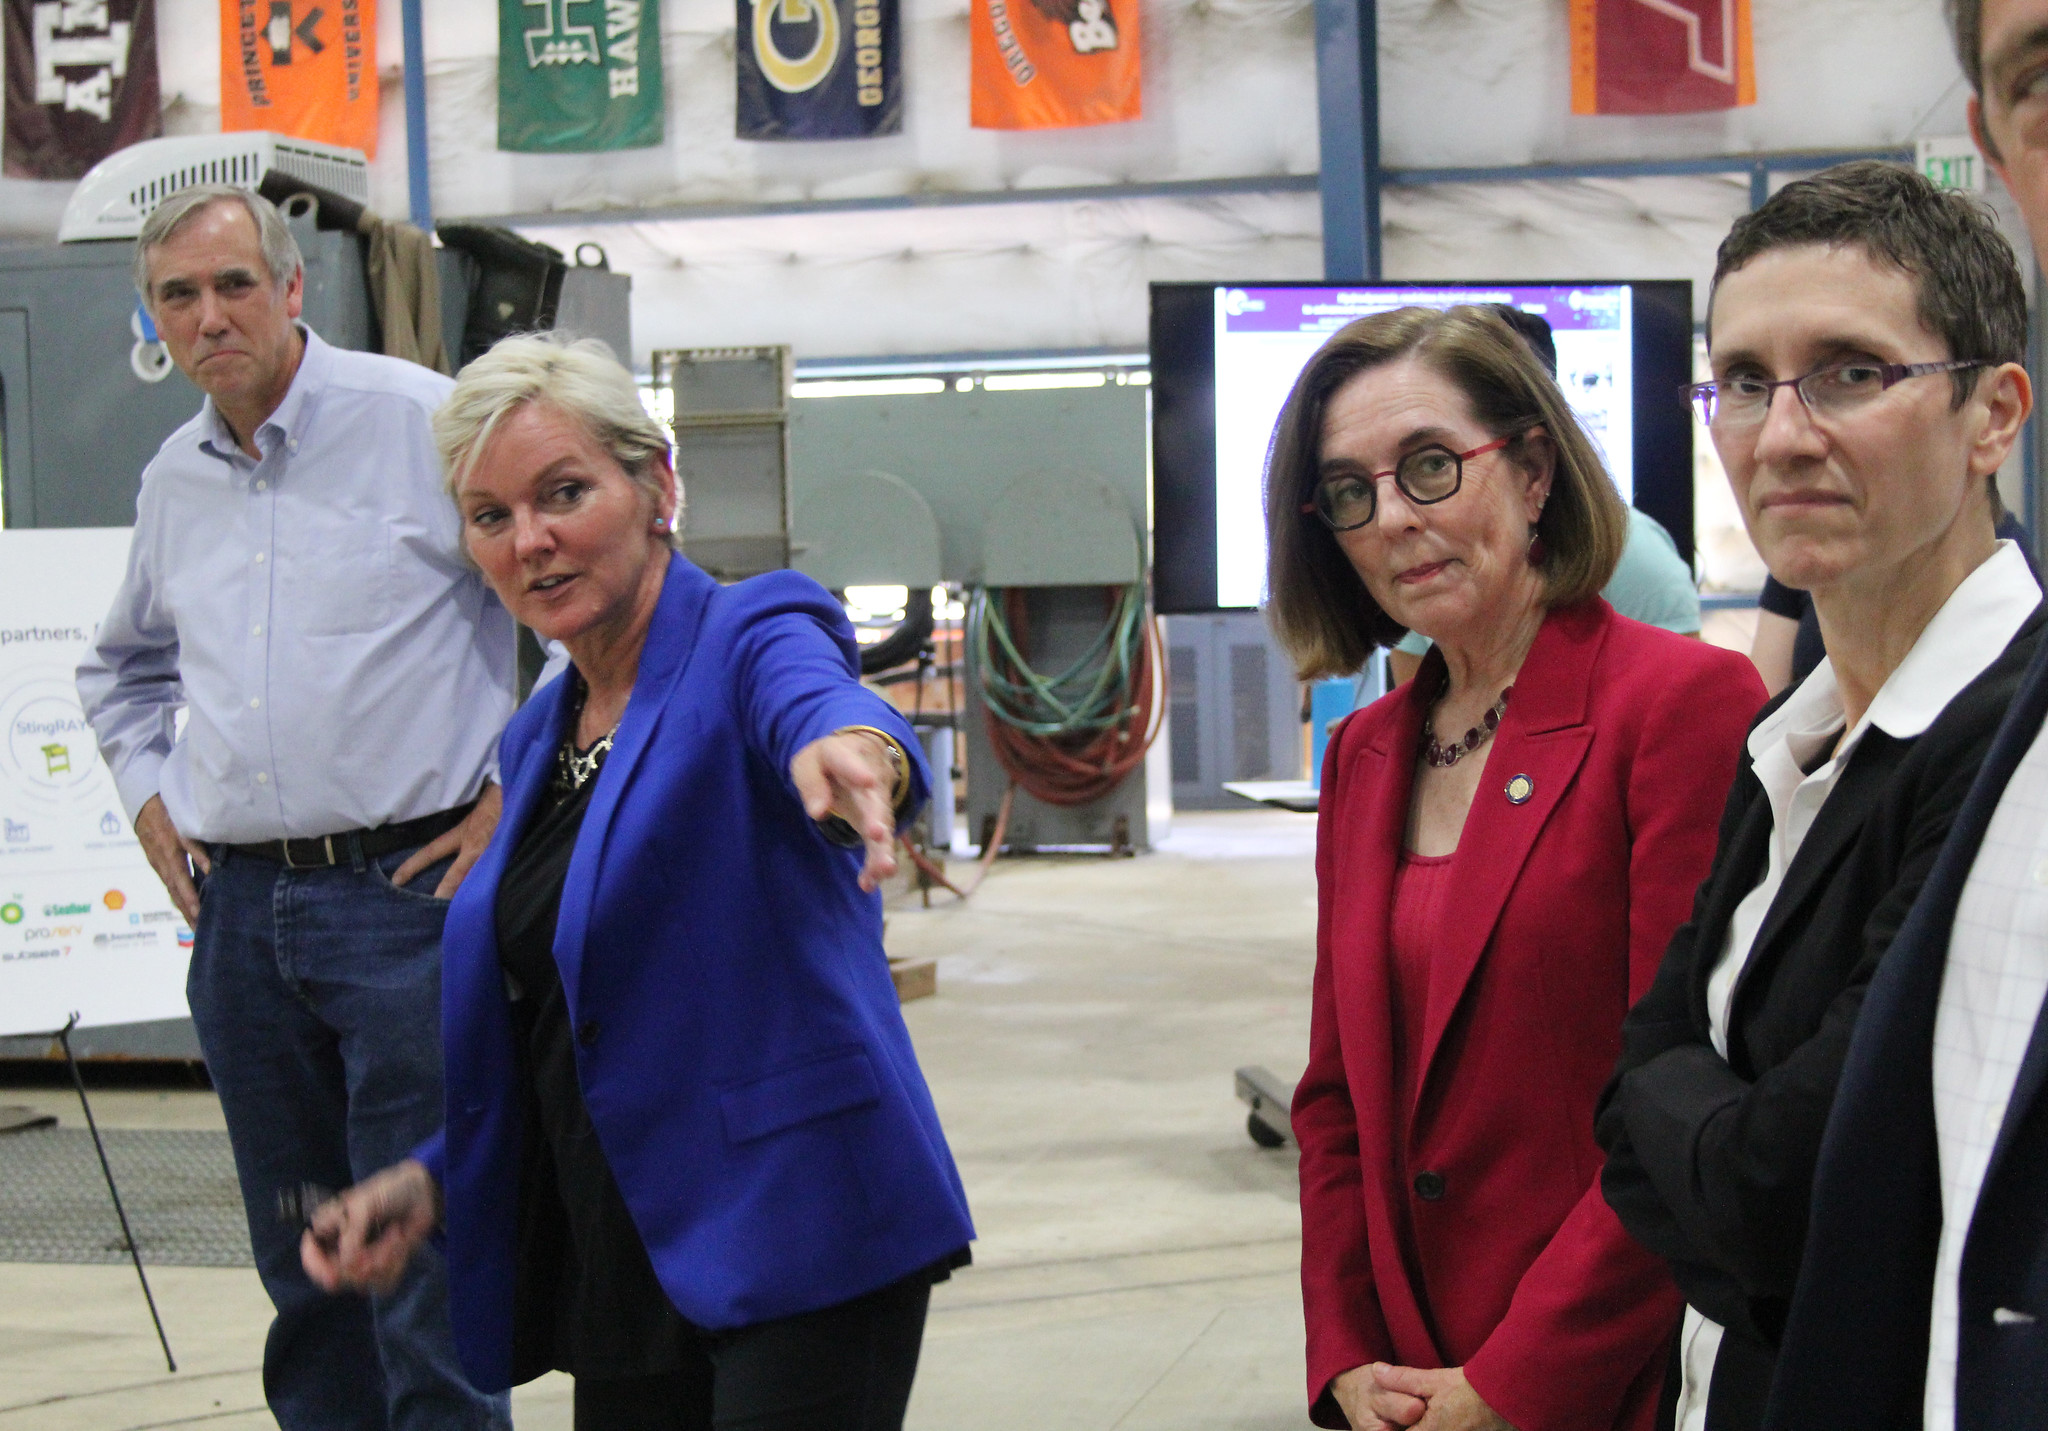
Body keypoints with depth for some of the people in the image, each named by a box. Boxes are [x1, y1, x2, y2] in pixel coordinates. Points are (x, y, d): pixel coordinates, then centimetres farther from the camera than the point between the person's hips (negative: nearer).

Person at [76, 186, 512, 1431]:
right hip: (241, 909, 6)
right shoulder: (174, 480, 14)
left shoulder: (416, 420, -5)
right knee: (302, 1270, 12)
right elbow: (124, 665, 33)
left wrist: (518, 784, -7)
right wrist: (149, 795, 17)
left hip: (406, 887, -6)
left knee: (423, 1253, -6)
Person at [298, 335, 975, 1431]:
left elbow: (820, 702, -35)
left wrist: (856, 751, -58)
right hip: (614, 1268, 7)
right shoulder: (540, 739, 14)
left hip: (793, 1244, -7)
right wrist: (432, 1178, 7)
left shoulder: (752, 638, -9)